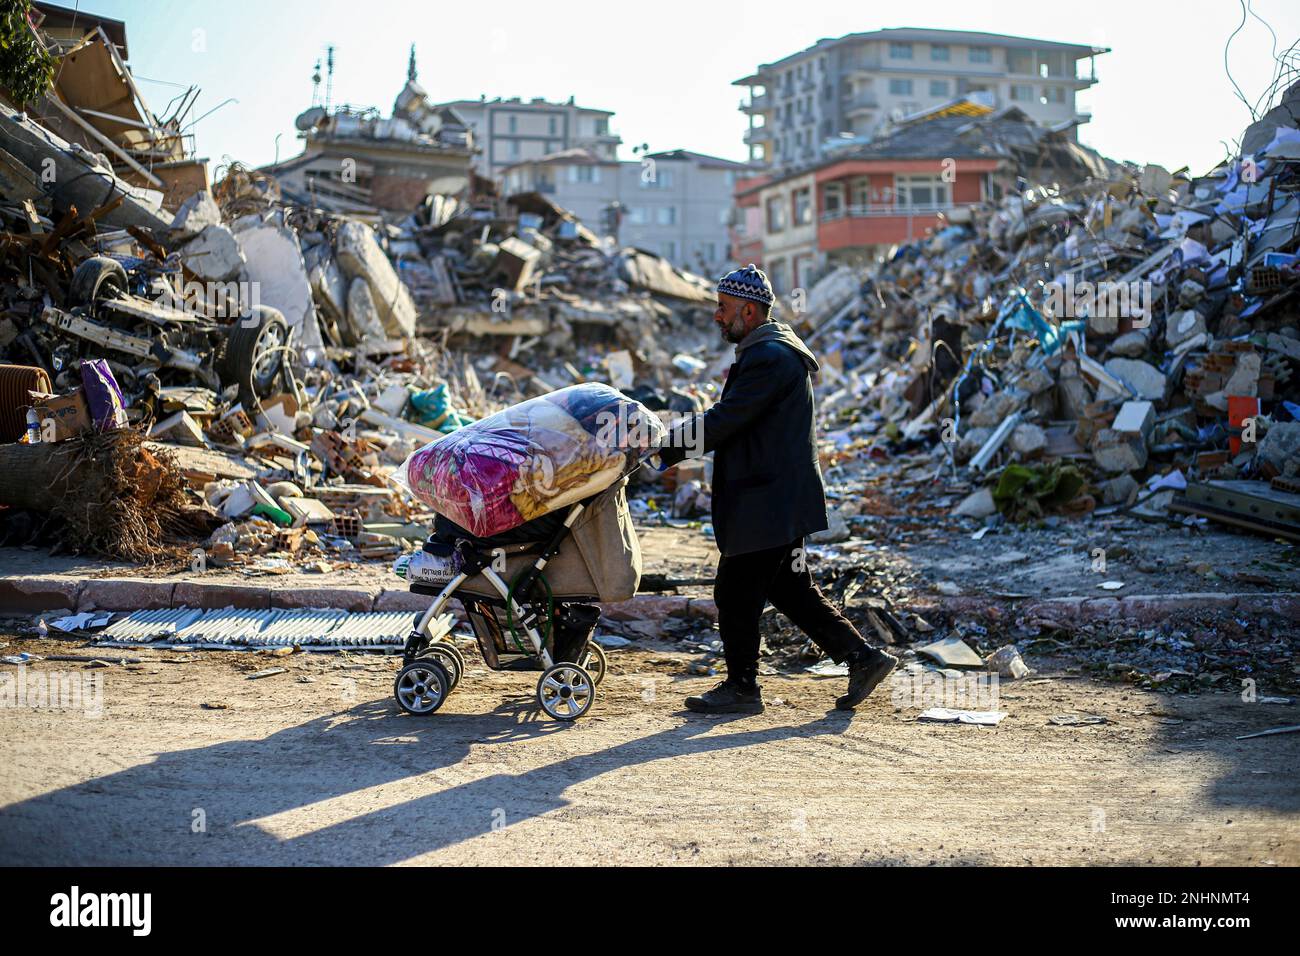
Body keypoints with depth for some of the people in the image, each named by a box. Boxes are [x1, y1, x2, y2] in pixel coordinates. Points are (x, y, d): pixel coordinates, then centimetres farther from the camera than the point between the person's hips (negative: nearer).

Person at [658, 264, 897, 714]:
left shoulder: (769, 357, -16)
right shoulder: (773, 352, 19)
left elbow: (724, 421, -22)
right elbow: (728, 419, 19)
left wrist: (665, 446, -17)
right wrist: (673, 442, 11)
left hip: (767, 503, -11)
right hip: (780, 501, 11)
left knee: (736, 592, -1)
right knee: (790, 588, 15)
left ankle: (741, 687, 9)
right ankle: (862, 656, 16)